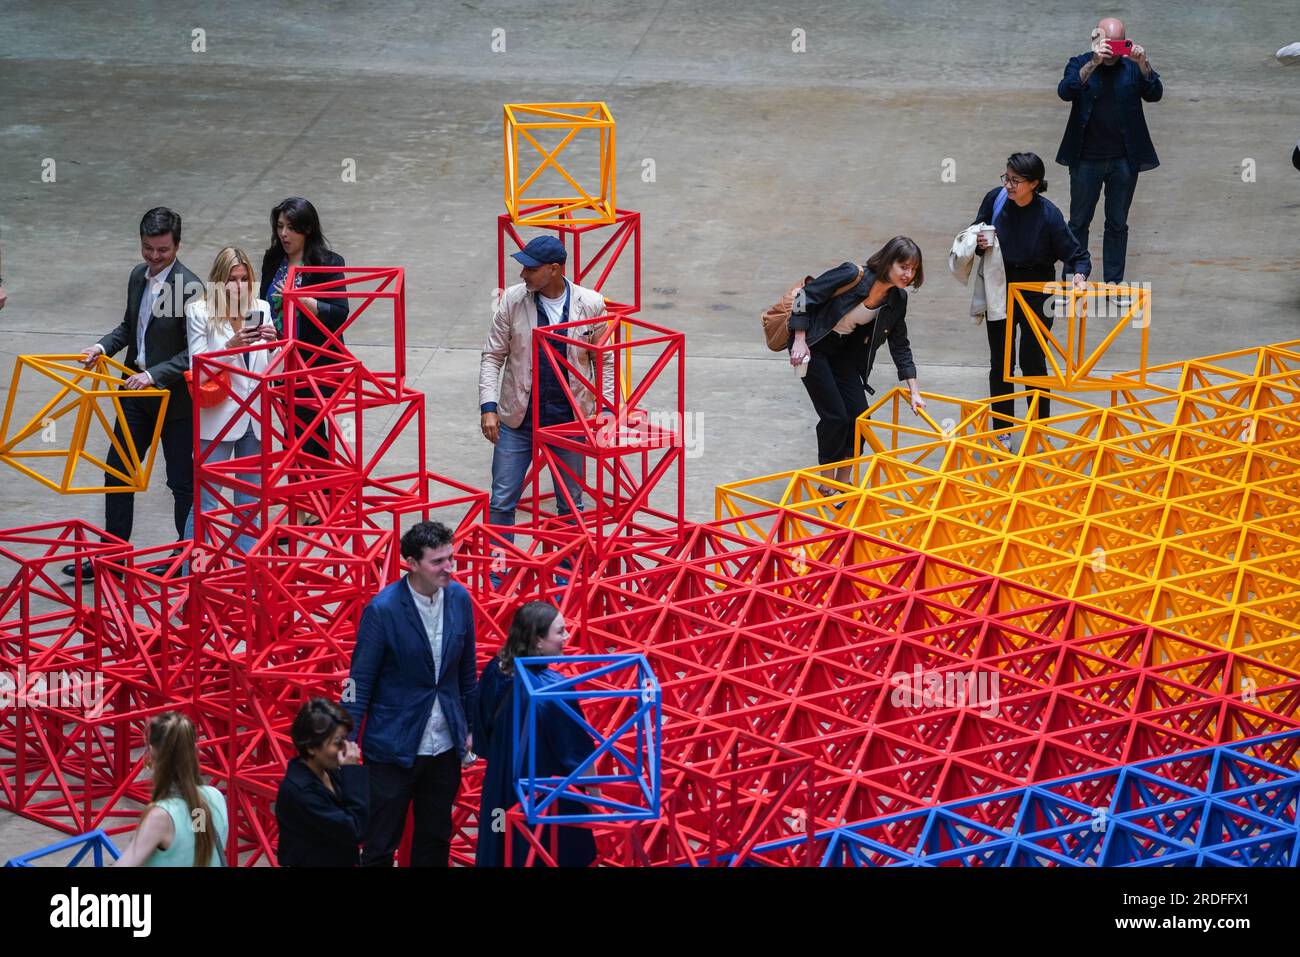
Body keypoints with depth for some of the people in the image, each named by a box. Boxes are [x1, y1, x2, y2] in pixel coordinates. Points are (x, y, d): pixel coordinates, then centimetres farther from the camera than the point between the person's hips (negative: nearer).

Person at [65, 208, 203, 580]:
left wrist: (154, 375, -28)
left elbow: (194, 353, -21)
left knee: (182, 480, 6)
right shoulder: (138, 276, 4)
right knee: (117, 472, 9)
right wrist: (103, 347, 1)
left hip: (174, 397, -7)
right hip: (137, 390, 8)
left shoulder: (189, 287, -20)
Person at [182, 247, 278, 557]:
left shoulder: (261, 309, 6)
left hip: (255, 417, 4)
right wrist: (231, 346, -22)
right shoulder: (200, 312, -5)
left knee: (250, 501, 11)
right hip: (219, 417, -4)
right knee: (206, 501, -3)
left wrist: (273, 343, -10)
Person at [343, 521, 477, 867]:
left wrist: (470, 727, 13)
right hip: (394, 747, -5)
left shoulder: (459, 598, -2)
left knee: (436, 840, 15)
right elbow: (360, 683, -12)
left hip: (445, 747, 5)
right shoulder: (383, 609, -17)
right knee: (380, 846, 4)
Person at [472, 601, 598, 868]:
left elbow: (482, 729, 6)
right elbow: (577, 749, -17)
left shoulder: (495, 672, -8)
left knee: (504, 853, 18)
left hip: (502, 788, 6)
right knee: (551, 857, 9)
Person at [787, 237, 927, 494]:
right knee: (835, 415, -10)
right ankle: (826, 485, 6)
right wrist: (800, 341, -23)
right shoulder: (853, 276, -29)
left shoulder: (897, 299, -8)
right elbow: (806, 297, -21)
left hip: (844, 349, 6)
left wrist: (914, 391, -2)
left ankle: (842, 482, 13)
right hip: (812, 345, -6)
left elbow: (900, 345, 2)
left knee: (858, 414, -2)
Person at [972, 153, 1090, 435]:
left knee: (1033, 363, 3)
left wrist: (1079, 274, -34)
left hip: (1036, 296, -3)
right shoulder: (995, 199, -13)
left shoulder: (1048, 215, -20)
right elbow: (975, 233, 5)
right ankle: (1001, 431, 25)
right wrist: (979, 244, -18)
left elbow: (1078, 255, -13)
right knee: (1000, 362, 11)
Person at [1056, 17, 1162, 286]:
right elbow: (1065, 91, -20)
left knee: (1118, 224, 10)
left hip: (1124, 161, 1)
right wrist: (1093, 63, -32)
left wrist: (1143, 65, -28)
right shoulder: (1080, 64, -2)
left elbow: (1155, 94, -12)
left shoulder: (1132, 68, 1)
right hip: (1087, 160, -1)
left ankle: (1114, 282, 19)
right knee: (1079, 222, 8)